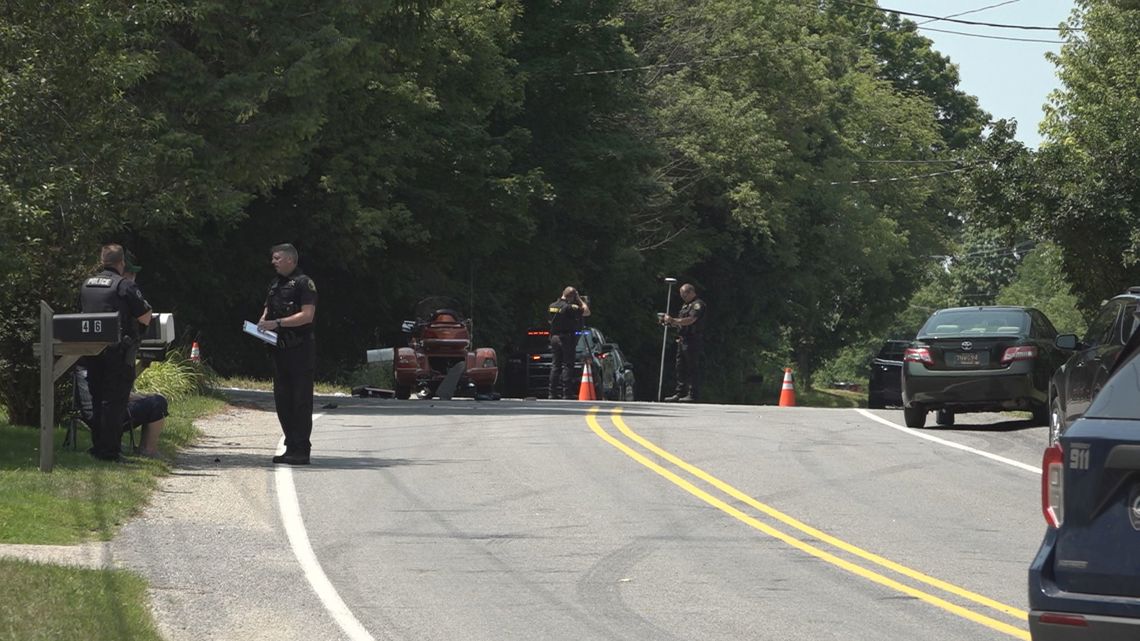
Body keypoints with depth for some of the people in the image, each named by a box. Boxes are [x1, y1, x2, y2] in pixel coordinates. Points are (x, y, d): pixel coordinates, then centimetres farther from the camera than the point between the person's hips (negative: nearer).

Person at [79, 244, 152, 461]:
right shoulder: (125, 286, -10)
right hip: (118, 352, -6)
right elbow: (145, 318, -9)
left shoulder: (86, 285, 9)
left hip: (91, 351, 6)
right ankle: (109, 450, -5)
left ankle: (97, 446, 18)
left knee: (97, 400, 15)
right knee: (115, 401, -2)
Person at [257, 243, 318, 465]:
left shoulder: (303, 283, -8)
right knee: (282, 399, 9)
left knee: (301, 400, -6)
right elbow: (268, 310, 25)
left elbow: (307, 315, -17)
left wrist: (277, 323, -21)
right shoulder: (275, 284, 18)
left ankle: (302, 450, -6)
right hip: (280, 349, 9)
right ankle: (291, 447, 16)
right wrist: (263, 322, 2)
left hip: (300, 349, -9)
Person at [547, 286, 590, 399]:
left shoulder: (552, 306, 5)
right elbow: (586, 312, -12)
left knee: (555, 365, 10)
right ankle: (566, 393, -6)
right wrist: (579, 300, 1)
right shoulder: (569, 307, -16)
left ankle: (552, 393, 8)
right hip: (567, 339, -6)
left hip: (554, 338, 6)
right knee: (567, 366, -2)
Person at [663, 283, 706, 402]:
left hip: (692, 340, -10)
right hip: (682, 340, 10)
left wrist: (673, 320, -20)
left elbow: (690, 320, -22)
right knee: (680, 368, 11)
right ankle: (680, 393, 15)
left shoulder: (698, 304, -8)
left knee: (693, 369, -8)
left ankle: (693, 395, -8)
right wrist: (669, 321, 6)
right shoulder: (685, 306, 22)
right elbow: (679, 323, 25)